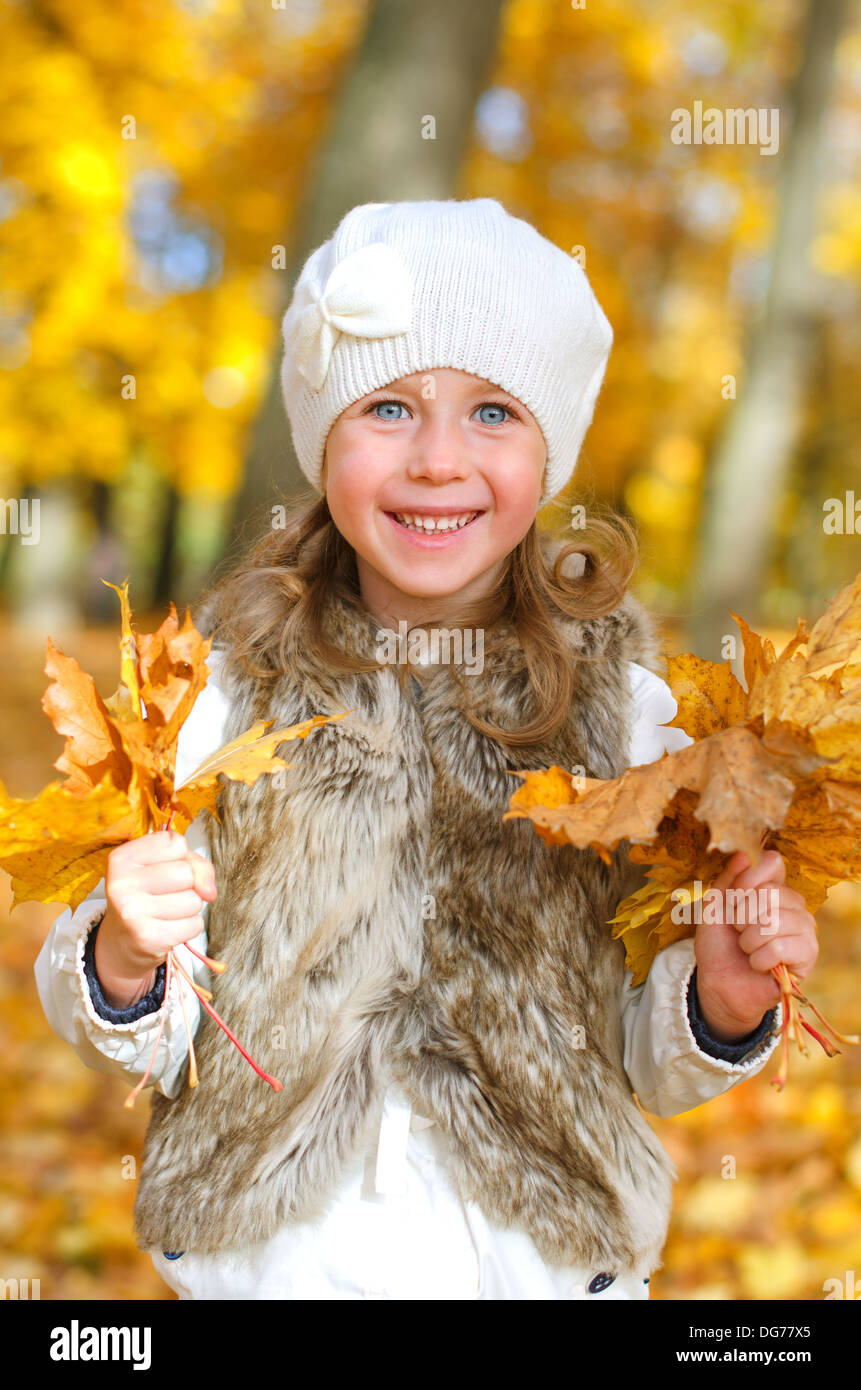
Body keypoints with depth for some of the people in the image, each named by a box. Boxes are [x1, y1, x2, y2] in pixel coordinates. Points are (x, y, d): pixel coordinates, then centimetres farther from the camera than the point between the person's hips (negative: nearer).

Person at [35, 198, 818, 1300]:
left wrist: (725, 1001, -22)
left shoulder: (620, 703, -11)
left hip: (546, 1261, 1)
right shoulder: (228, 685, -13)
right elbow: (146, 1042, -8)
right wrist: (123, 959, -28)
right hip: (271, 1259, 0)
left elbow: (646, 1064, -3)